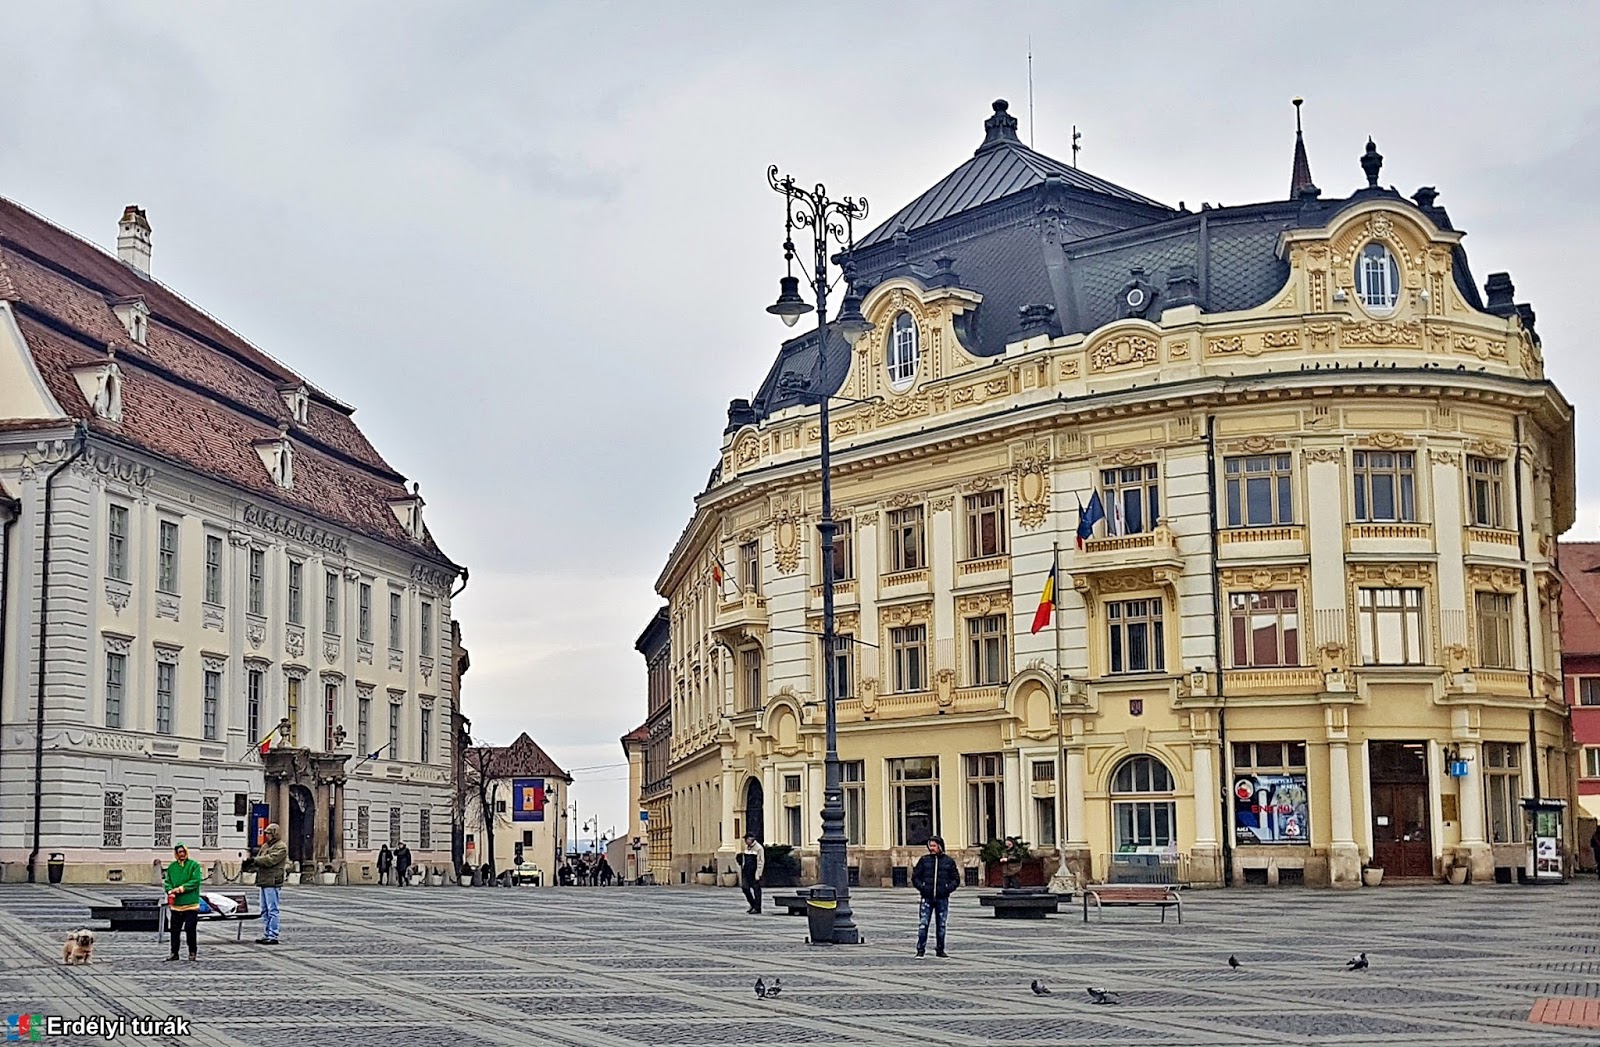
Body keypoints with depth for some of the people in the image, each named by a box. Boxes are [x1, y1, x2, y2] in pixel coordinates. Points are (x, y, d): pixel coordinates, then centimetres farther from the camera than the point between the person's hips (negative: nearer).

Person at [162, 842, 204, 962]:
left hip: (190, 904, -4)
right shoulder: (172, 867, 12)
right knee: (175, 929, 6)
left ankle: (192, 952, 8)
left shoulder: (194, 865, -1)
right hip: (175, 904, 4)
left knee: (190, 929, -3)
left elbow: (195, 881, -9)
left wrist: (181, 888, -15)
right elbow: (167, 881, 10)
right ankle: (174, 952, 14)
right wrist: (170, 891, -10)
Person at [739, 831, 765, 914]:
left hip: (754, 872, -7)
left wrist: (758, 874, -17)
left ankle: (757, 909, 3)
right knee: (745, 887, 3)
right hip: (746, 872, 8)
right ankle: (753, 904, 19)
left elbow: (761, 862, -13)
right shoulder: (746, 847, 14)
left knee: (756, 890, -2)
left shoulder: (759, 848, -10)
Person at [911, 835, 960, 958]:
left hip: (942, 898, 1)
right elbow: (915, 877, 8)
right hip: (927, 898, -1)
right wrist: (921, 887, -8)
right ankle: (921, 950, -2)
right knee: (923, 924, -6)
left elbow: (956, 879, 7)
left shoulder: (949, 861, 5)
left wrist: (948, 889, -9)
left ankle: (940, 949, 18)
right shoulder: (924, 860, 5)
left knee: (941, 925, 8)